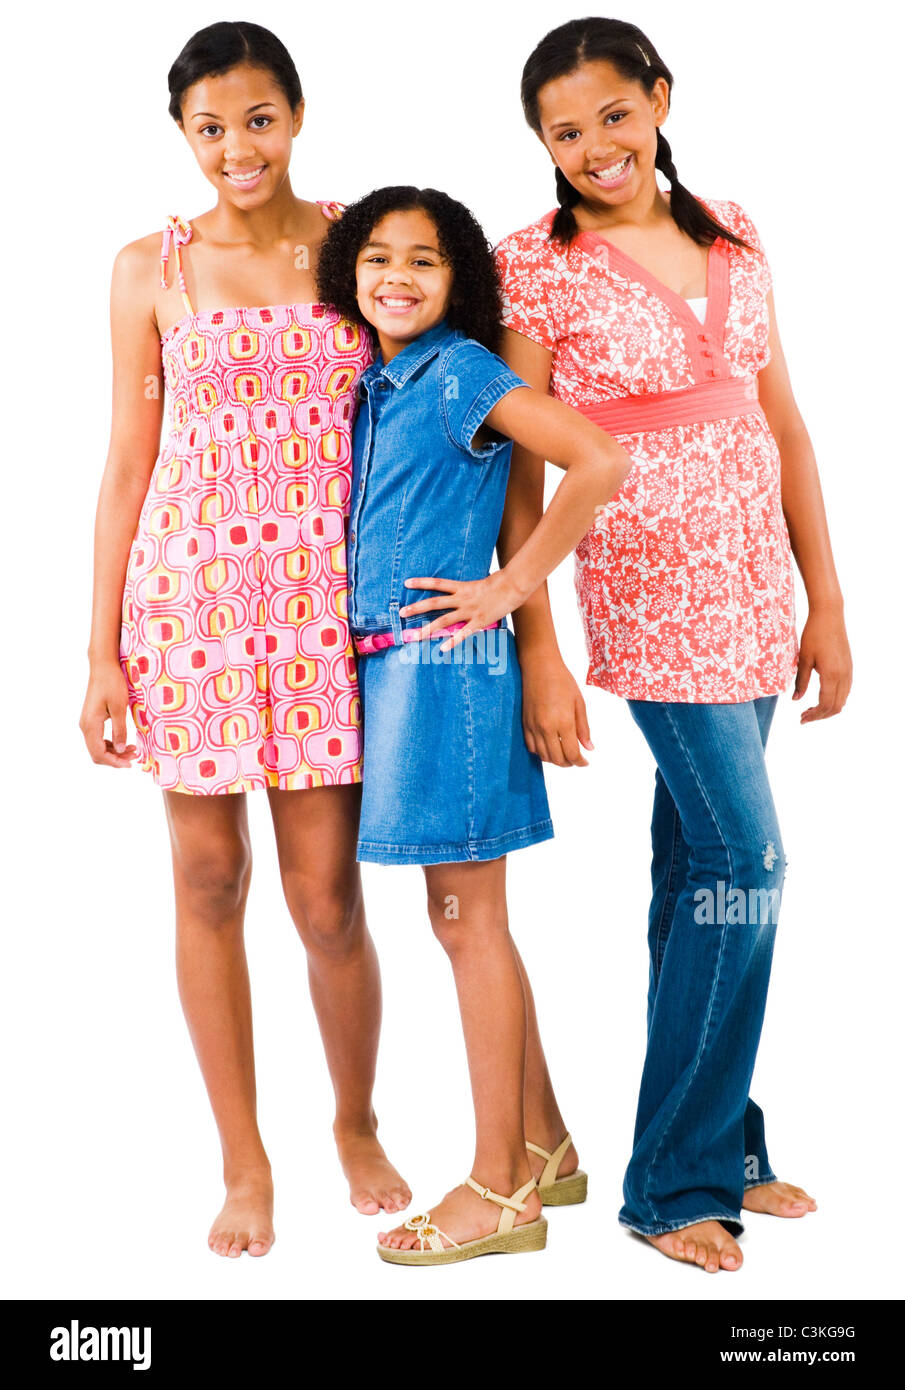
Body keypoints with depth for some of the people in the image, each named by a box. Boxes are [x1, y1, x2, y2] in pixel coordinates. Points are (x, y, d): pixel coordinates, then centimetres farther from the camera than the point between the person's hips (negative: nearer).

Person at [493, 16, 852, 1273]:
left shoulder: (729, 232, 10)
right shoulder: (538, 266, -6)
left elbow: (783, 425, 12)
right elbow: (519, 474, -7)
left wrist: (824, 601, 11)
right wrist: (538, 655, -11)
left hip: (756, 590, 5)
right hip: (653, 591, -5)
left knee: (697, 868, 12)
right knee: (745, 866, -9)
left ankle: (718, 1148, 24)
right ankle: (677, 1183, 5)